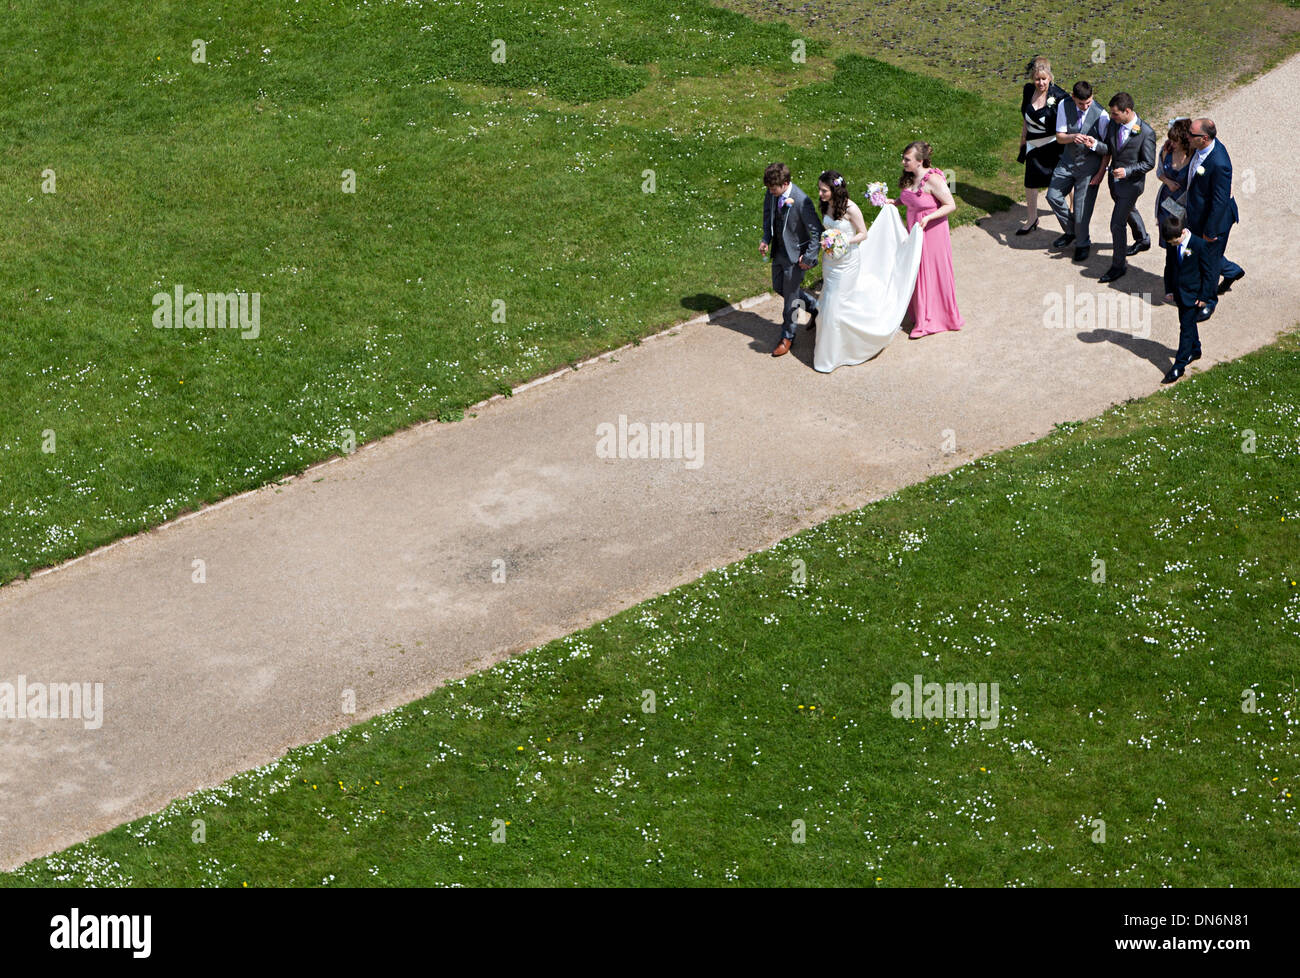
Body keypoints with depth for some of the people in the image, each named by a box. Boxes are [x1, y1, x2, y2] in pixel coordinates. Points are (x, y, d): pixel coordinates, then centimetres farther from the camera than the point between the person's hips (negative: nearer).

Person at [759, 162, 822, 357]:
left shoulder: (802, 202, -30)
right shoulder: (772, 194, -10)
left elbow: (817, 232, -22)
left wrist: (808, 258, -20)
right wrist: (766, 239, 0)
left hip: (795, 254, -8)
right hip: (779, 250, 8)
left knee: (790, 297, 6)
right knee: (779, 288, 23)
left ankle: (787, 337, 24)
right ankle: (814, 306, 44)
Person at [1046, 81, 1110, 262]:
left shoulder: (1100, 115, -19)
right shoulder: (1064, 106, -11)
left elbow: (1107, 147, -10)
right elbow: (1059, 137, -8)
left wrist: (1101, 173, -11)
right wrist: (1073, 137, -31)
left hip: (1089, 166, -4)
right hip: (1067, 162, 4)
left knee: (1082, 207, -1)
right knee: (1053, 196, 5)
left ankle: (1082, 243, 24)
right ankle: (1070, 231, 30)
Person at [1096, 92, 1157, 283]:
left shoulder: (1146, 133, -23)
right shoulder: (1113, 124, -6)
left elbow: (1149, 163, -16)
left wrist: (1127, 171, -28)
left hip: (1131, 183, -7)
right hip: (1114, 178, 7)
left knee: (1117, 223, -7)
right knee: (1129, 211, 30)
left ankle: (1118, 265, 8)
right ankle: (1142, 240, 57)